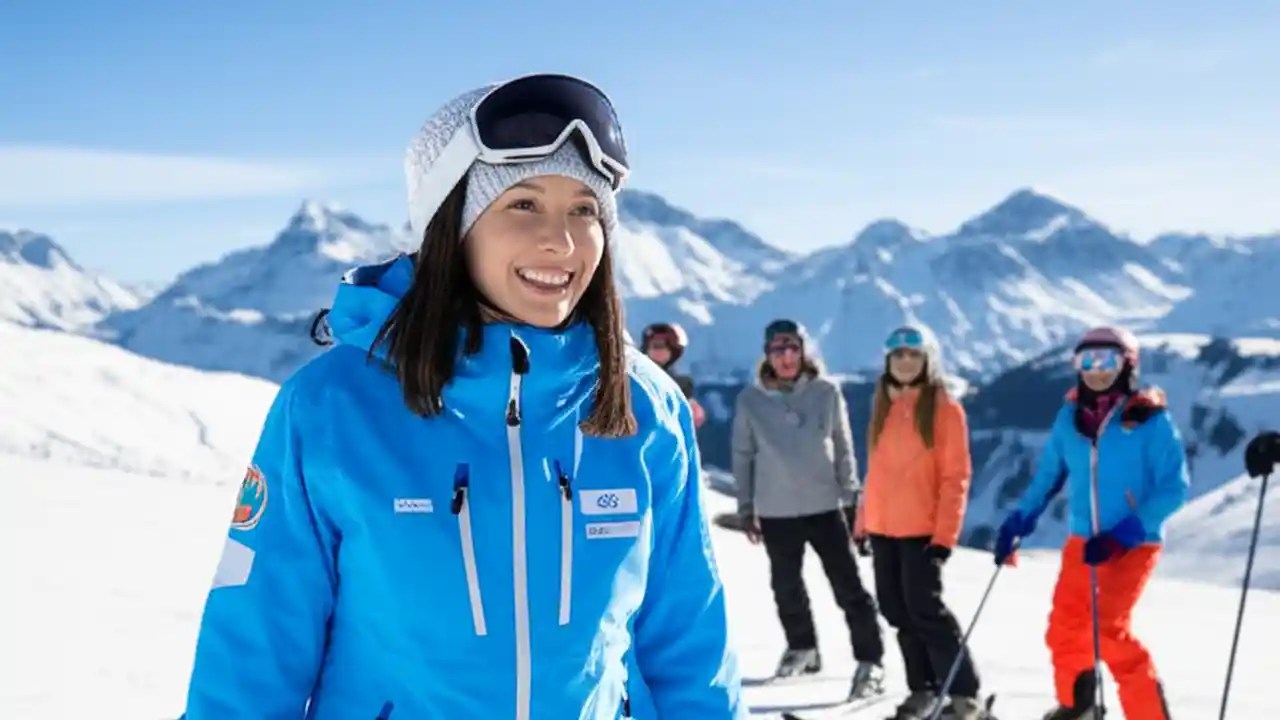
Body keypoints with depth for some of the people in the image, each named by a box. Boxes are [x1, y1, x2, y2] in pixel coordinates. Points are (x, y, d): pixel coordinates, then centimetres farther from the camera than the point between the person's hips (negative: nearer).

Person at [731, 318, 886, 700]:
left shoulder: (827, 392, -3)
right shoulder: (750, 399, -2)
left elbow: (843, 447, 5)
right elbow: (743, 455, 5)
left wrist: (850, 497, 4)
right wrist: (746, 507, 6)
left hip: (825, 505, -2)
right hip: (776, 511, 2)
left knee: (848, 586, -4)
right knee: (786, 586, 15)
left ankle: (870, 660, 2)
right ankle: (802, 647, 35)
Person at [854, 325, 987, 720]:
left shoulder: (944, 408, -5)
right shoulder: (883, 406, 12)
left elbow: (956, 475, -9)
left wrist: (944, 535, -15)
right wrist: (863, 521, 13)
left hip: (923, 528, -6)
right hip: (883, 528, 6)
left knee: (925, 609, -9)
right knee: (898, 611, 8)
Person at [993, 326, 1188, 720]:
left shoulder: (1150, 419, -12)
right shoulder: (1071, 415, 2)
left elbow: (1174, 487, -14)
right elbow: (1049, 473, 13)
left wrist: (1124, 533, -22)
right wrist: (1020, 520, 1)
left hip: (1133, 543, -5)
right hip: (1082, 540, 5)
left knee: (1109, 628, -19)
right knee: (1064, 627, 13)